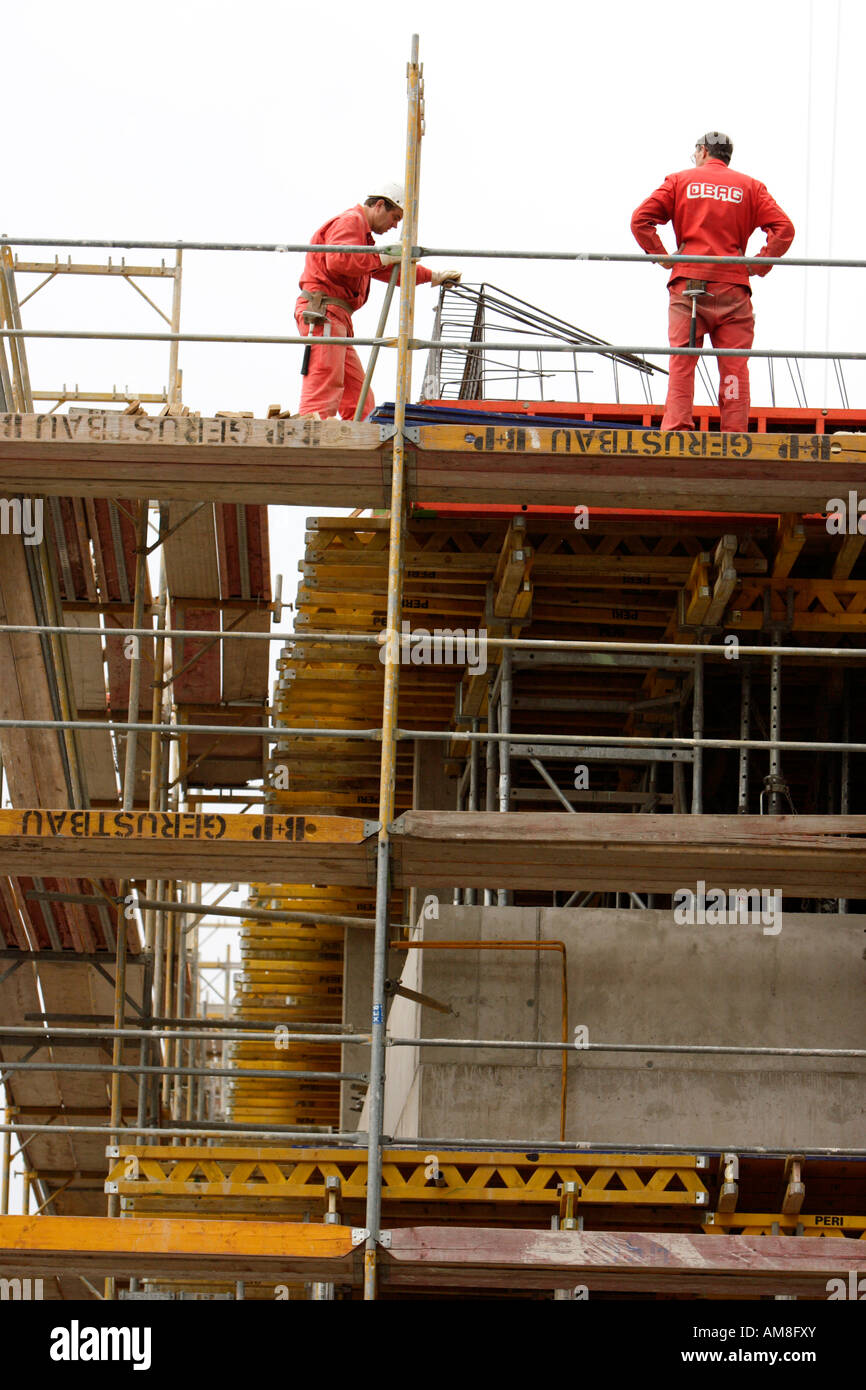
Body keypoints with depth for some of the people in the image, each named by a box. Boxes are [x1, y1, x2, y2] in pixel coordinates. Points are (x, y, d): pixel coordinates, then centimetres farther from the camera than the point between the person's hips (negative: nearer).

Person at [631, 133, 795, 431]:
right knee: (734, 367, 1)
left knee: (681, 364, -1)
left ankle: (675, 431, -9)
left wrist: (661, 256, 7)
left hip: (687, 284, 0)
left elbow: (640, 219, 2)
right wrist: (760, 265, 6)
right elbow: (784, 228, 1)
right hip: (733, 288, 0)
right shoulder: (749, 187, 12)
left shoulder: (680, 181, 11)